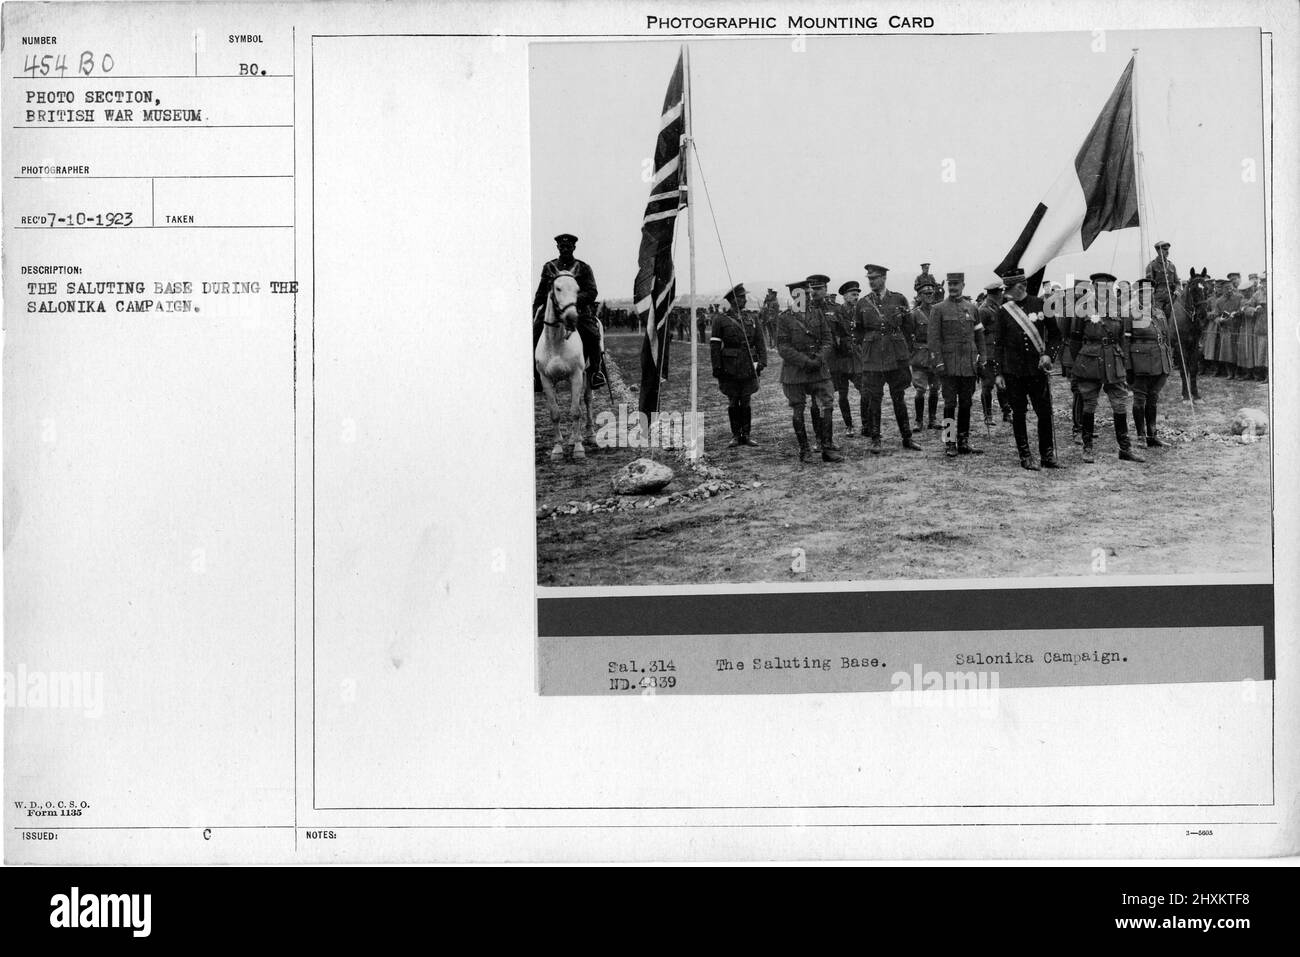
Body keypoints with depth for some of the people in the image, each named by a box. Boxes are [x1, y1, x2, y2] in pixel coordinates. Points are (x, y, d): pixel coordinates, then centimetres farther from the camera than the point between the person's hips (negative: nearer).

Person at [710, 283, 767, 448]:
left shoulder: (751, 318, 9)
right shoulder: (720, 320, -2)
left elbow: (760, 341, 7)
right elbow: (714, 345, -4)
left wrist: (762, 361, -5)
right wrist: (717, 368, -9)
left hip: (748, 368, 3)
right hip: (730, 369, -3)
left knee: (746, 402, 5)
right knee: (733, 402, 4)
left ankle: (745, 435, 12)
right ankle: (735, 436, 12)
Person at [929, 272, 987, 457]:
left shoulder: (971, 308, 12)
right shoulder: (939, 309, 1)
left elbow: (979, 336, 15)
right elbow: (934, 338, -3)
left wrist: (981, 360, 9)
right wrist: (938, 363, -11)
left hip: (969, 365, 4)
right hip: (949, 364, -4)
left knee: (966, 404, 6)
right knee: (950, 403, -5)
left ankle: (963, 442, 12)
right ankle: (949, 443, -2)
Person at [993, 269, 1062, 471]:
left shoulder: (1040, 305, 1)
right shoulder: (1004, 311, 3)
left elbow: (1055, 334, 9)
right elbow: (999, 343, 6)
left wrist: (1048, 354, -8)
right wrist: (998, 373, 2)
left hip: (1037, 369, 0)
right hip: (1012, 371, 0)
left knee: (1045, 413, -1)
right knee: (1018, 414, 4)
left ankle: (1047, 455, 10)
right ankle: (1025, 456, 13)